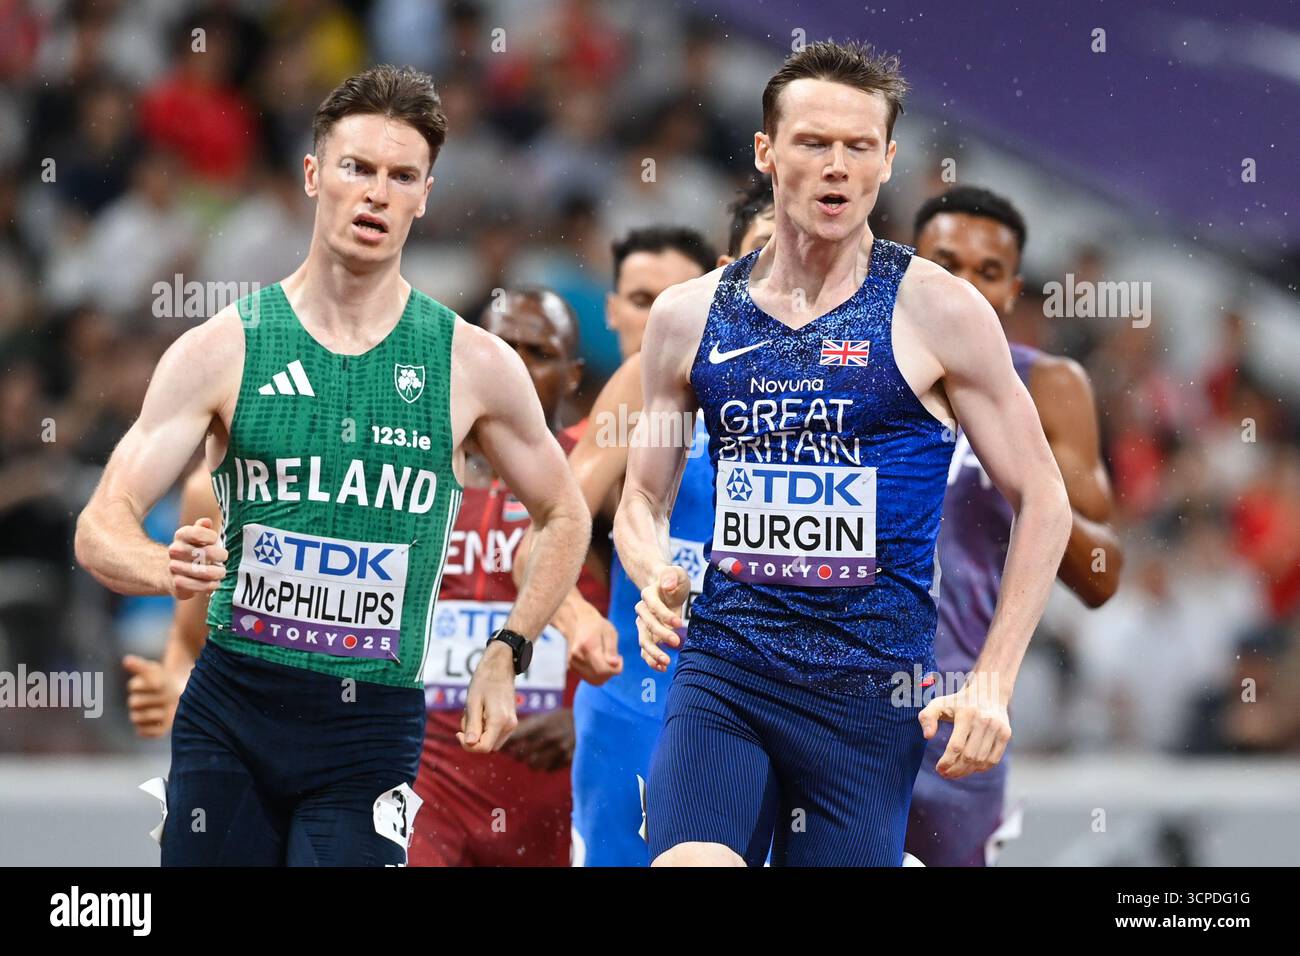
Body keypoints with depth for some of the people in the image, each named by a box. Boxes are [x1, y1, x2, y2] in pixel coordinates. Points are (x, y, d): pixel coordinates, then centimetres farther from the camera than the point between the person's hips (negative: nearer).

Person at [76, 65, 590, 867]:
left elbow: (564, 516, 16)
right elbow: (102, 527, -5)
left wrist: (507, 656, 4)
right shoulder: (223, 350, -2)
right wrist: (169, 571, -27)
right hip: (229, 711, 1)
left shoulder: (476, 366, 1)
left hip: (371, 731, -1)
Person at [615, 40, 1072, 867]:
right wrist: (656, 579, -7)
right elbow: (644, 498, 17)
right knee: (689, 861, -21)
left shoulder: (936, 312, -2)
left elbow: (1041, 499, 2)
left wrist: (994, 684, -6)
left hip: (872, 685, -1)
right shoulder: (689, 317, 7)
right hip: (721, 670, 2)